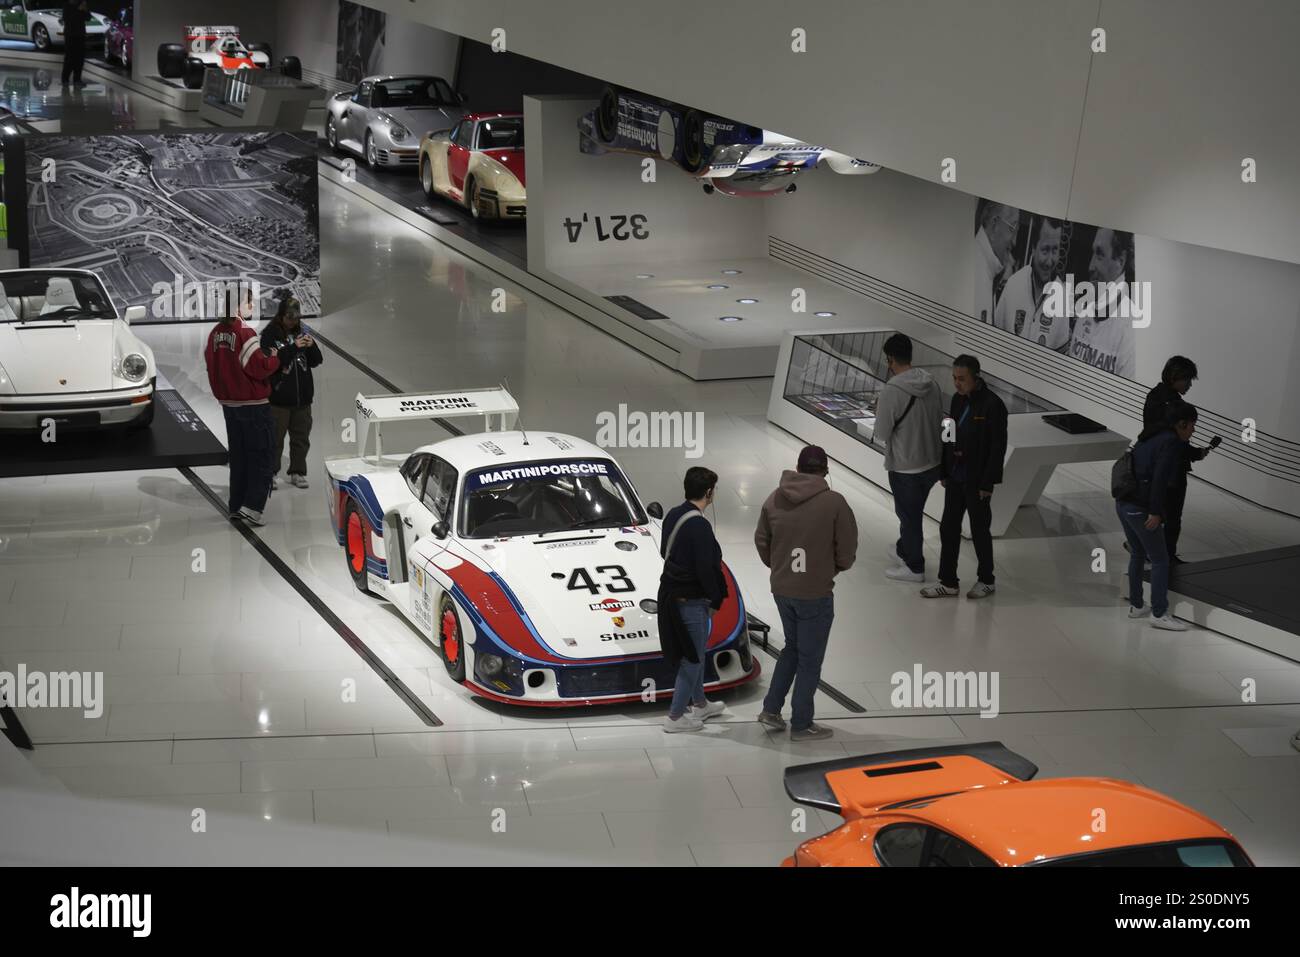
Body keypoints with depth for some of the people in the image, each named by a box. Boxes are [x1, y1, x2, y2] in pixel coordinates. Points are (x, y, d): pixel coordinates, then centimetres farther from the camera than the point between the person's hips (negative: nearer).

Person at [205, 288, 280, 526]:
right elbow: (259, 368, -21)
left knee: (238, 455, 15)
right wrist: (275, 358, -3)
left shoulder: (216, 333, 6)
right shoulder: (244, 333, -19)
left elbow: (212, 365, 14)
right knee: (260, 456, -2)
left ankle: (236, 505, 18)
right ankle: (252, 505, -10)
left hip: (229, 404, 8)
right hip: (253, 404, -8)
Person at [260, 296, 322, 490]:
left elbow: (316, 361, 8)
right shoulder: (270, 335, -8)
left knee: (301, 437, 11)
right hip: (279, 396, -5)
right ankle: (272, 473, 12)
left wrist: (311, 346, -12)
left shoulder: (302, 332, 6)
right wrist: (293, 347, -25)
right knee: (276, 437, 2)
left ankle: (298, 472, 22)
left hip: (302, 396, 5)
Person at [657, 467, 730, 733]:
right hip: (691, 601, -9)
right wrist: (714, 601, -8)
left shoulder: (673, 516, 4)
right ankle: (675, 716, 8)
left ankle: (699, 703, 37)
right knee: (692, 658, 3)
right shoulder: (700, 526, -24)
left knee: (695, 652, 24)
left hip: (671, 594, 9)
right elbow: (706, 569, -23)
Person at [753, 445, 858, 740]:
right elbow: (847, 549, -9)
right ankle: (801, 725, 16)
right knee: (810, 659, 8)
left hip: (781, 590, 5)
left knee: (792, 647, 25)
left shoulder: (775, 499, -2)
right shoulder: (834, 503, -15)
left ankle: (771, 709, 23)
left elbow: (761, 541, 6)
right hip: (815, 593, -5)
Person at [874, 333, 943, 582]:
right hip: (932, 462, 6)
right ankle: (904, 549, 46)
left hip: (906, 468, -6)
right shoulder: (931, 383, -4)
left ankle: (914, 567, 25)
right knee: (912, 512, 26)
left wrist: (880, 416, 3)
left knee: (909, 515, 12)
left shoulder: (891, 391, -24)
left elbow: (882, 436, -16)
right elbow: (939, 420, 8)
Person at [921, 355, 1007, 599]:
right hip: (955, 477, 7)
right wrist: (943, 472, 11)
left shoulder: (992, 405, -18)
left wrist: (987, 484, -18)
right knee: (948, 528, 10)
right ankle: (948, 583, 19)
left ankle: (986, 580, 25)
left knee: (979, 530, 8)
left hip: (977, 481, -7)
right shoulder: (958, 400, 4)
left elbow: (998, 448, -18)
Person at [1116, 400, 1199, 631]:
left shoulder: (1151, 437, 15)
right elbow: (1160, 479, -21)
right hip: (1140, 508, -9)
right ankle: (1159, 614, 2)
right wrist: (1156, 512, -21)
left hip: (1123, 503, 9)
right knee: (1160, 560, 1)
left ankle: (1136, 606, 31)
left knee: (1137, 554, 23)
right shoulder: (1172, 443, -12)